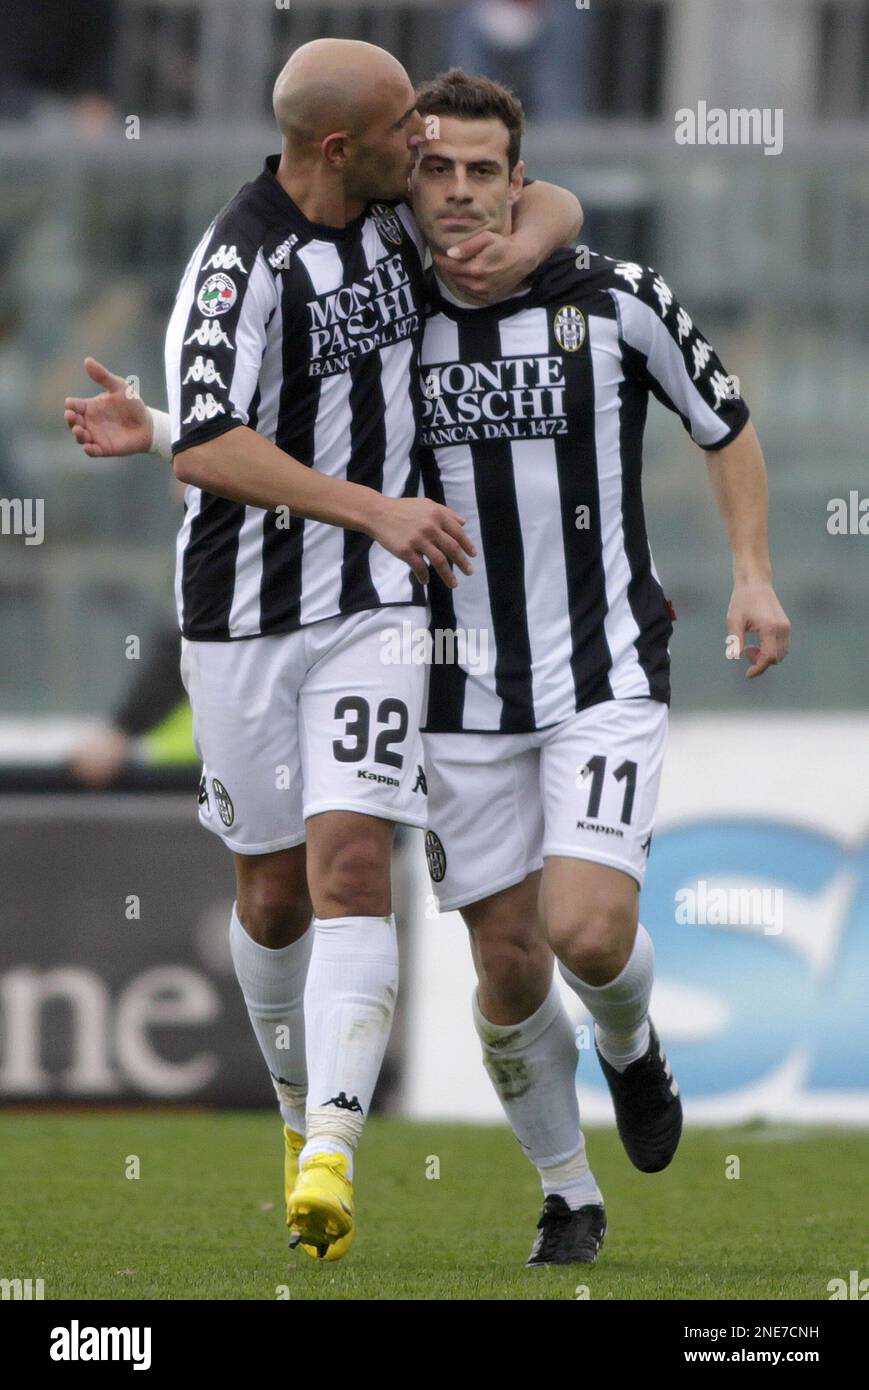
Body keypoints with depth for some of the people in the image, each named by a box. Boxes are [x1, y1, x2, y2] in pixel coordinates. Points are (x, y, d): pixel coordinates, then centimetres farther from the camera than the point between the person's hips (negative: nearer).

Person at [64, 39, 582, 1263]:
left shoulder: (396, 214, 2)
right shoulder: (240, 264, -18)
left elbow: (552, 201, 17)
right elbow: (207, 449, -26)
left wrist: (525, 243, -8)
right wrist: (375, 509, -32)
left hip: (374, 611, 3)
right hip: (246, 612, -3)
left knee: (352, 868, -13)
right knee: (276, 890, 9)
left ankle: (330, 1163, -22)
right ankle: (302, 1102, 36)